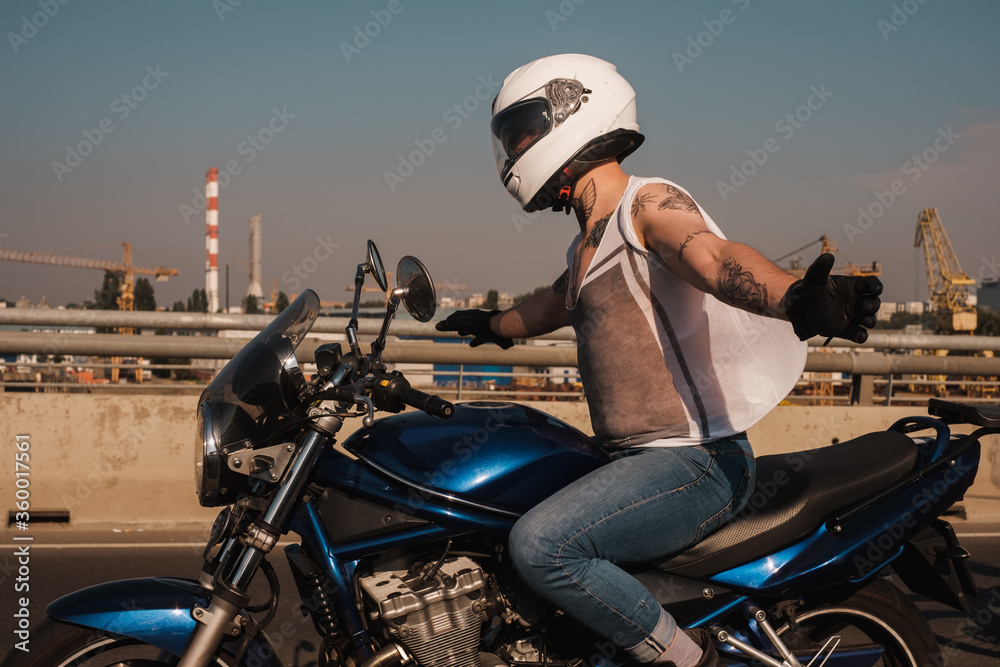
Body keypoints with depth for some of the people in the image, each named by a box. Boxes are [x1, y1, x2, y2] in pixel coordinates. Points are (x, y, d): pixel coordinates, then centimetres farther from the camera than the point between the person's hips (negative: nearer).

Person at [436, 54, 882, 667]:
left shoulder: (648, 203, -12)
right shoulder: (589, 243, 17)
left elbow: (715, 258, -34)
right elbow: (556, 304, 39)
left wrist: (798, 301, -55)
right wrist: (494, 325, 58)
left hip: (695, 462, -10)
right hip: (641, 458, 10)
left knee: (540, 545, -28)